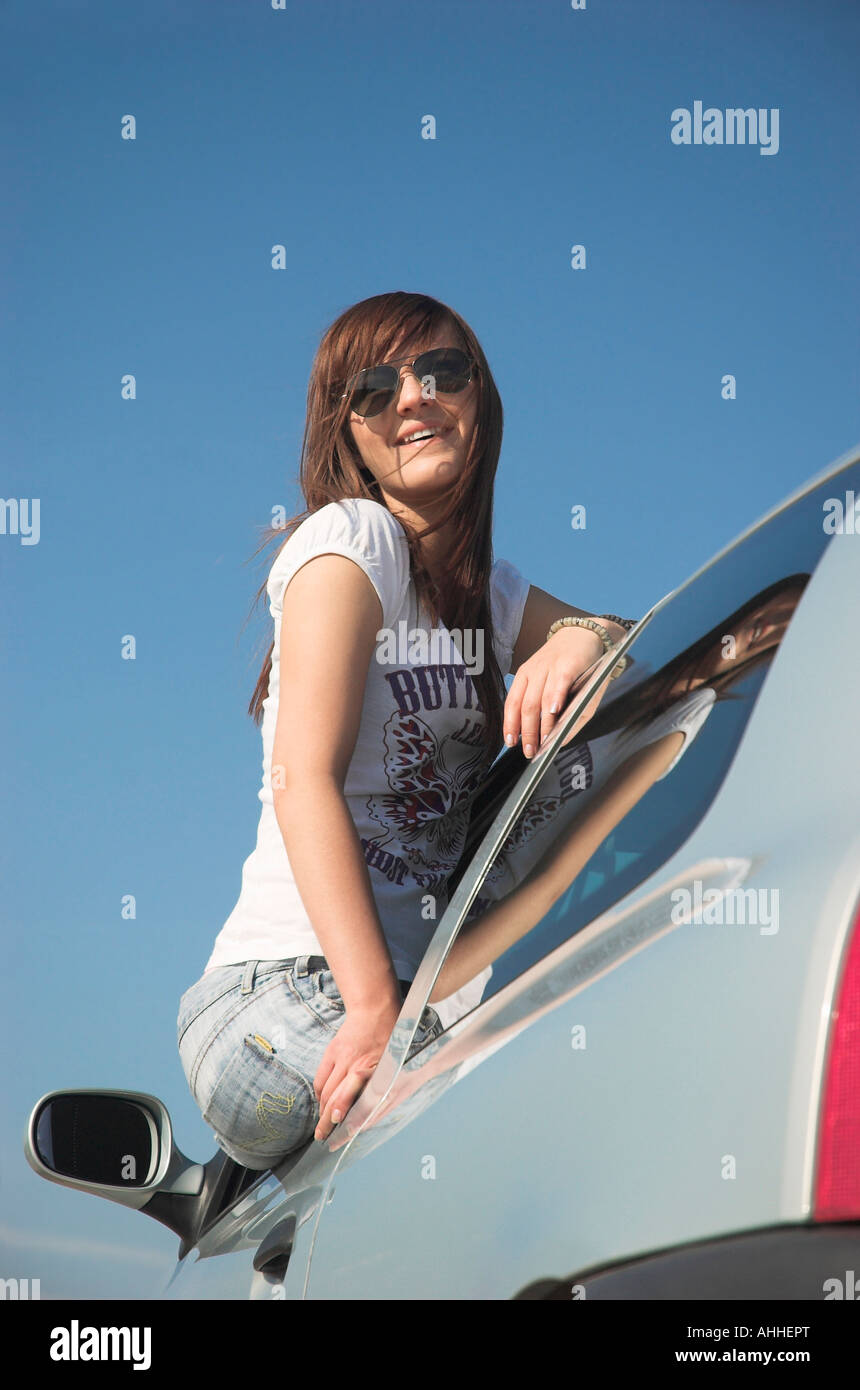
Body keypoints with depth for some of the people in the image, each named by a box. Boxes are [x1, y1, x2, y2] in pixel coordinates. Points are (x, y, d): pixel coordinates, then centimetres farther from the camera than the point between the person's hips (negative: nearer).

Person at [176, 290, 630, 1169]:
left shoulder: (491, 594, 20)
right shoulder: (348, 538, -3)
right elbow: (303, 778, -15)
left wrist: (588, 637, -12)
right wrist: (374, 1009, -24)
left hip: (412, 995, 9)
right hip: (288, 996, -8)